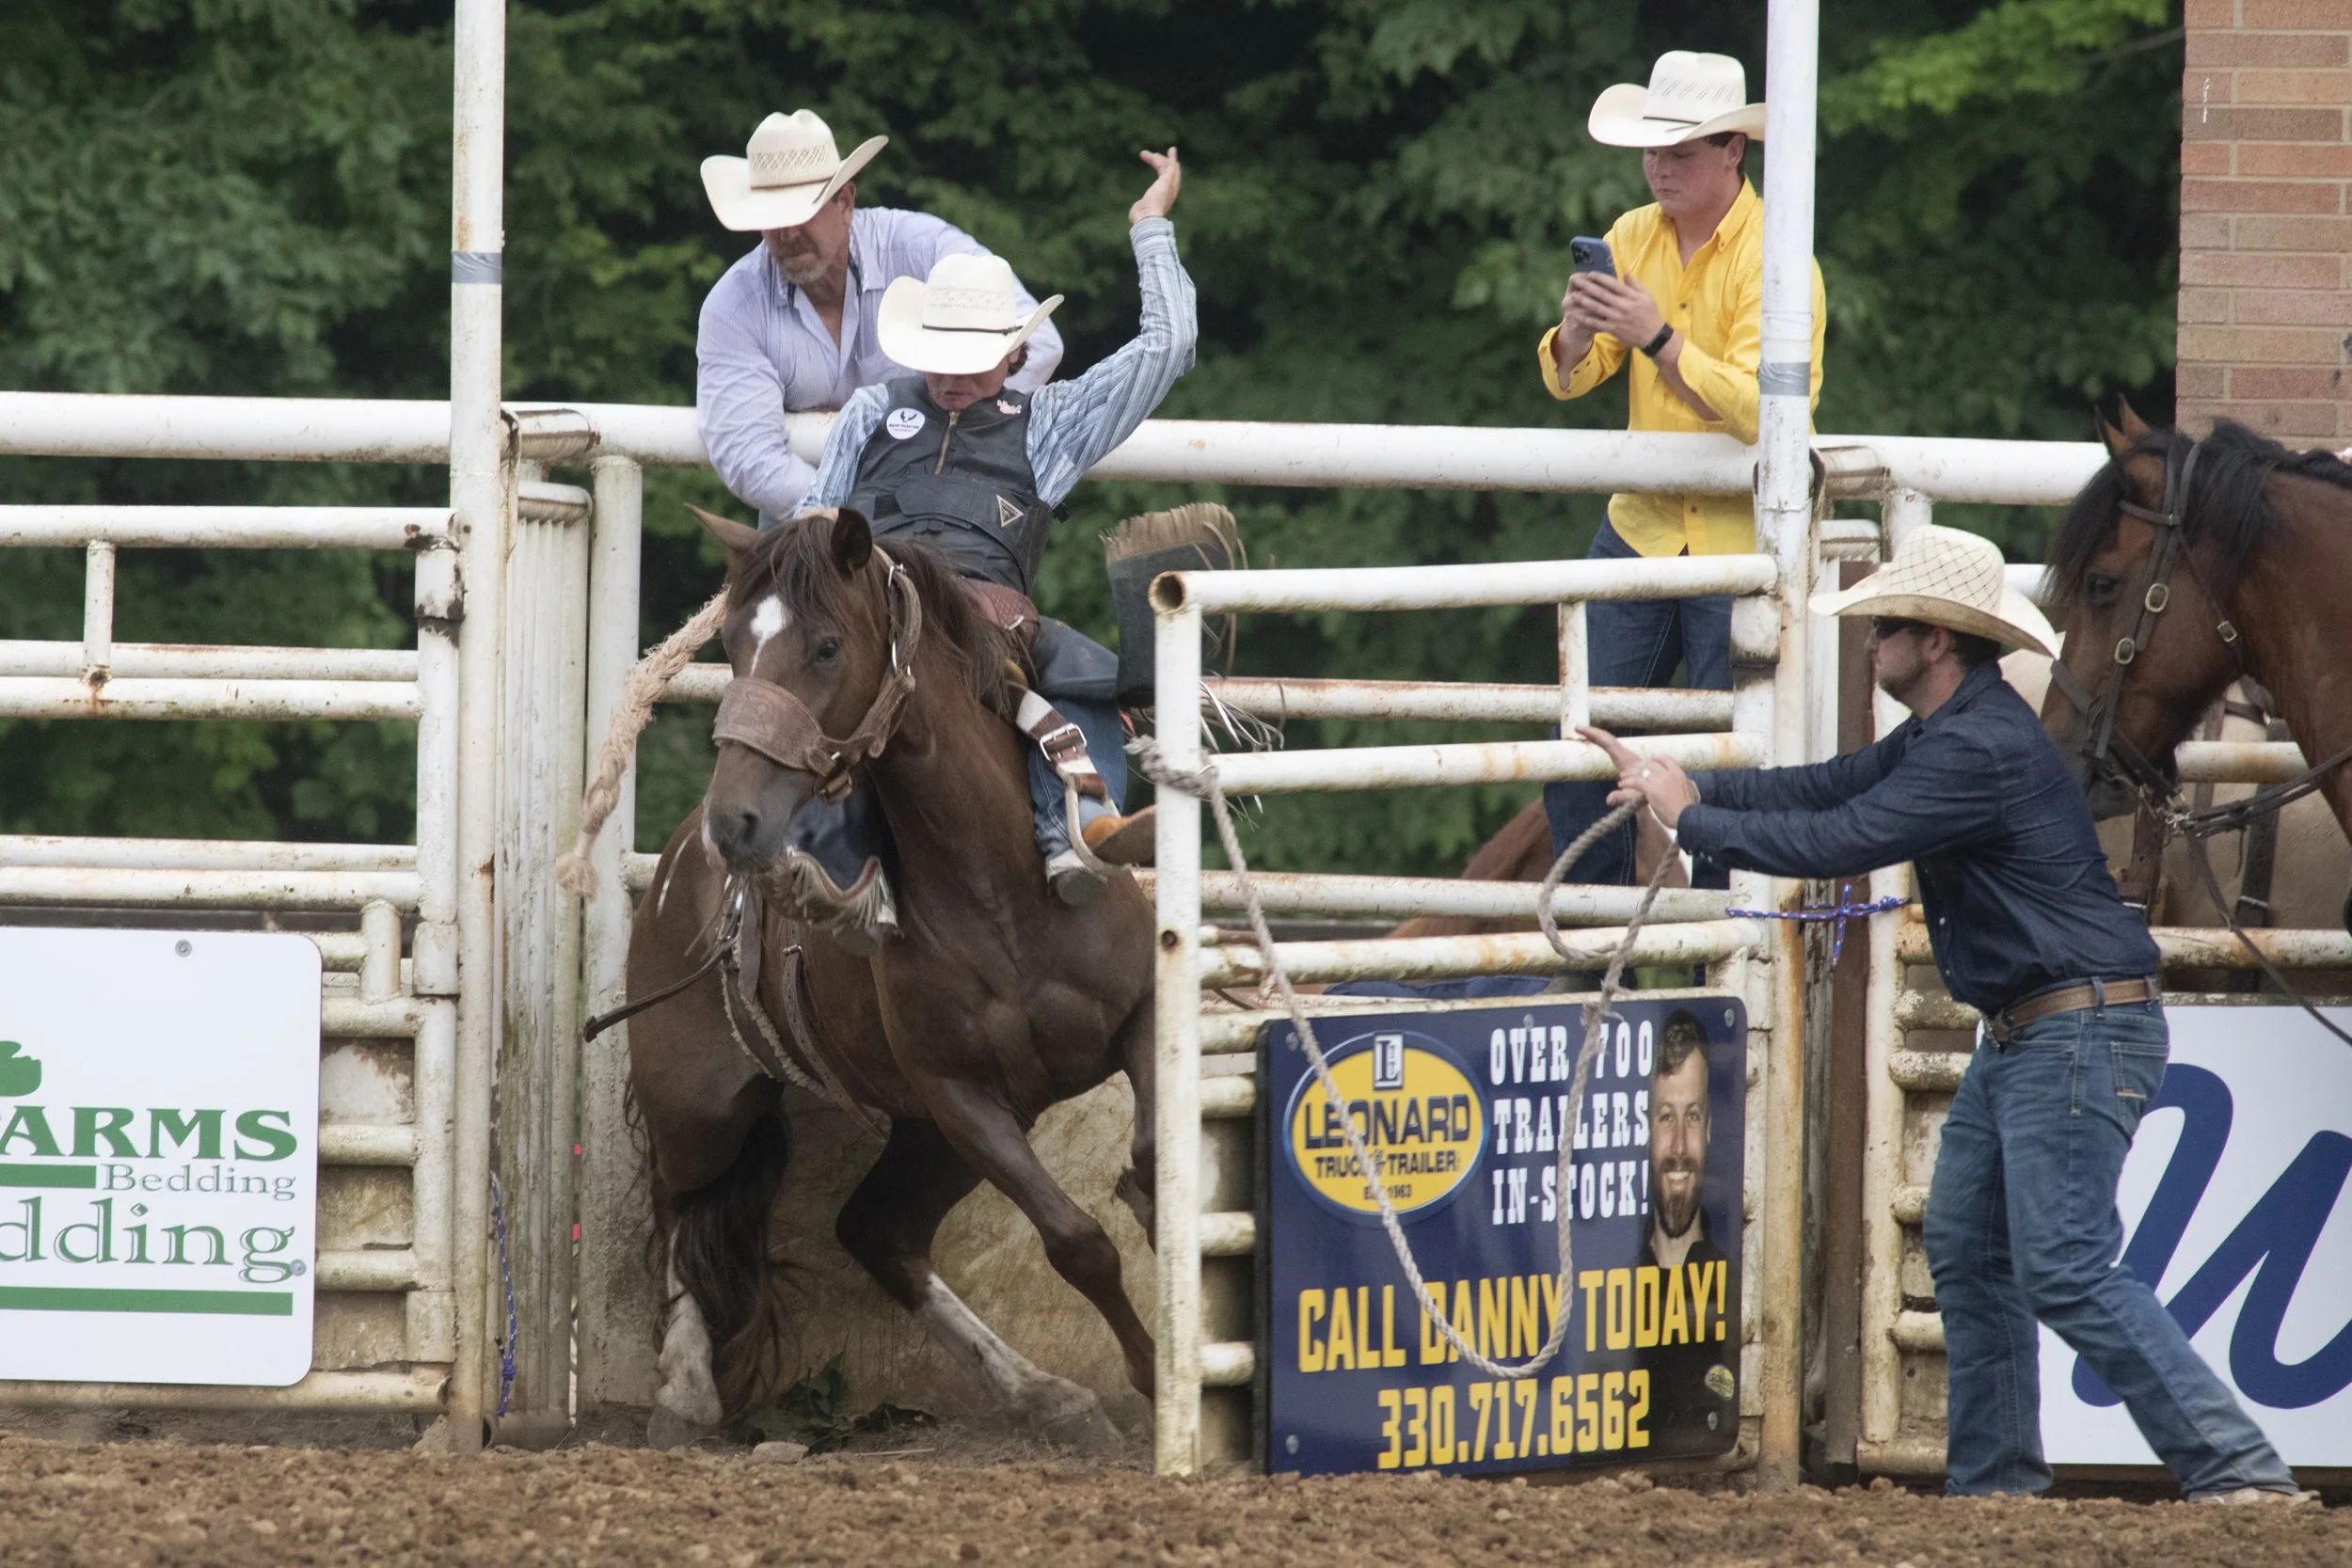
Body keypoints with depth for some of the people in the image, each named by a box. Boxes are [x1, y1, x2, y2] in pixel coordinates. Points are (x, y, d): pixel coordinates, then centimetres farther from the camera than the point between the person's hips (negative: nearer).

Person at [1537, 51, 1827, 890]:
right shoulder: (1632, 238, 5)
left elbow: (1758, 409, -23)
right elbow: (1566, 381, 4)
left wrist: (1658, 340, -32)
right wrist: (1575, 333, -19)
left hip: (1740, 540, -6)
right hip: (1638, 529, 6)